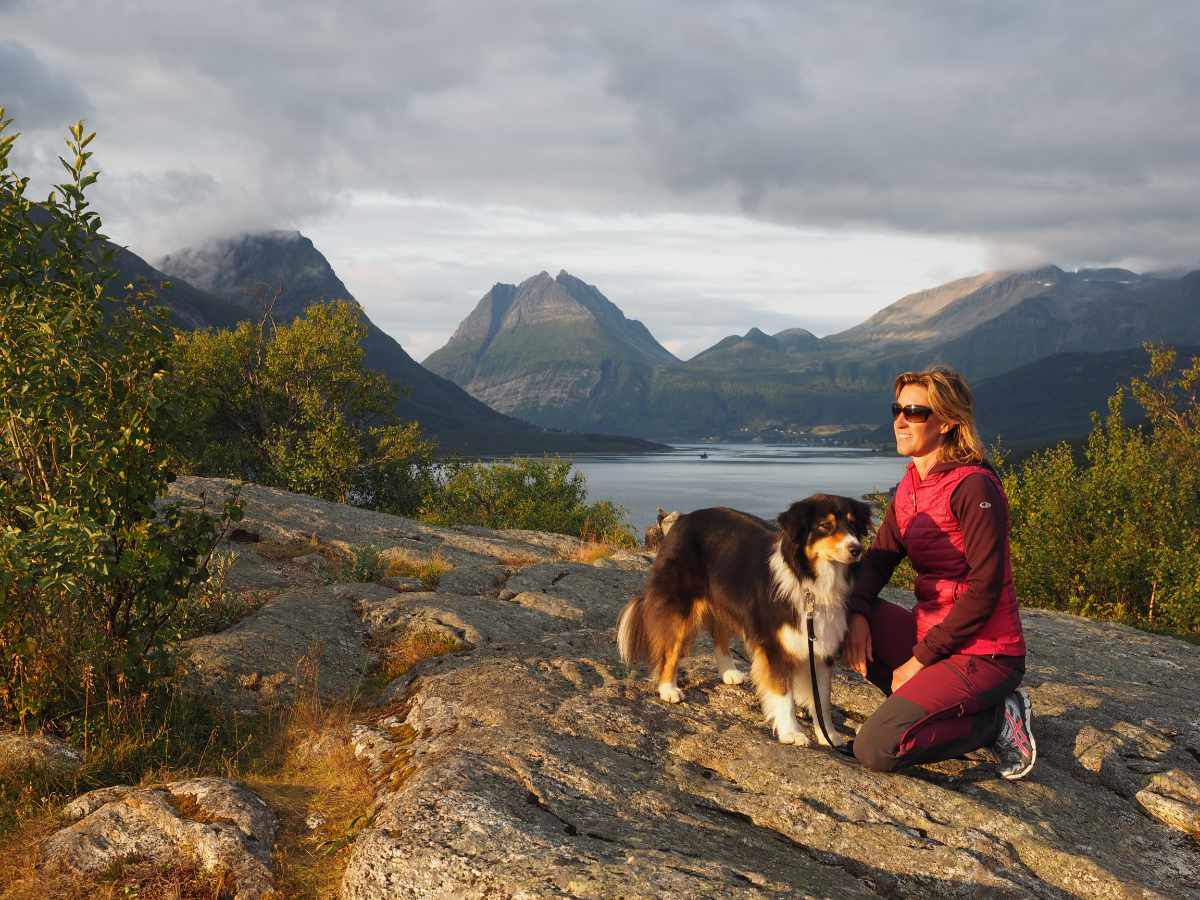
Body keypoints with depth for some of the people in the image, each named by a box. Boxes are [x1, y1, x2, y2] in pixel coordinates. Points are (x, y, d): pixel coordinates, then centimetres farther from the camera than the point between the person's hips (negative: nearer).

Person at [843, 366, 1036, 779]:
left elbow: (985, 588, -21)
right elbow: (879, 557, 8)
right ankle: (923, 699, 3)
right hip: (932, 634, 9)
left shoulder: (973, 486, -18)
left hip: (983, 655, -8)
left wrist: (921, 658, -17)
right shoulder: (911, 484, 9)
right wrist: (858, 613, -13)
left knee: (875, 750, -18)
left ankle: (998, 720, 0)